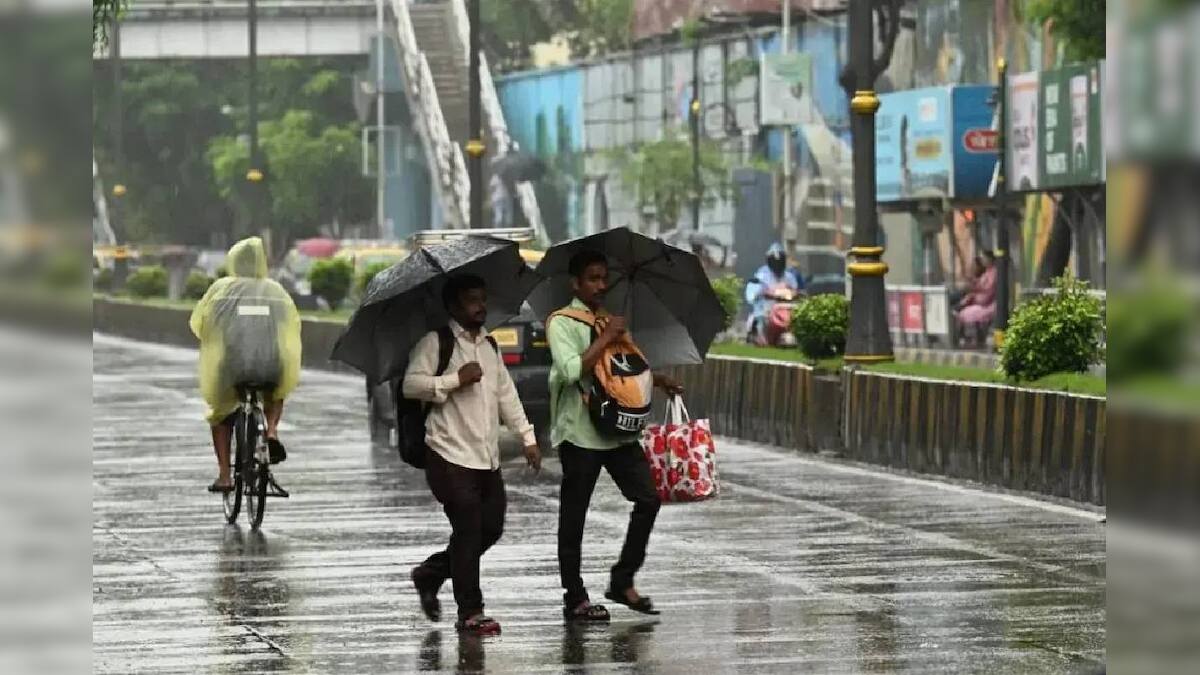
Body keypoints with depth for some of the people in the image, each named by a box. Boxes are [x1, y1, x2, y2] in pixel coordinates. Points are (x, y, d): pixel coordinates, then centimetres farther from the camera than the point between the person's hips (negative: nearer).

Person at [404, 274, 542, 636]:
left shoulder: (489, 345, 18)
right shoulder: (435, 343, -6)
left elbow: (506, 392, 22)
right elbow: (411, 385, -15)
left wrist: (528, 436, 16)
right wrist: (456, 379, -20)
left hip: (487, 457, 8)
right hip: (451, 456, -8)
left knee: (491, 528, 6)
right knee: (468, 530, -10)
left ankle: (430, 573, 25)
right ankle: (470, 613, -5)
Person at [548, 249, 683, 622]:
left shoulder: (610, 320, 17)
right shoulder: (562, 323, -7)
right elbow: (572, 371, -22)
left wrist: (656, 380, 17)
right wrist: (606, 337, -17)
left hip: (618, 430, 7)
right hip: (579, 432, -7)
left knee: (648, 498, -2)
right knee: (574, 515, 0)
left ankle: (623, 581, 10)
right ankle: (574, 598, 7)